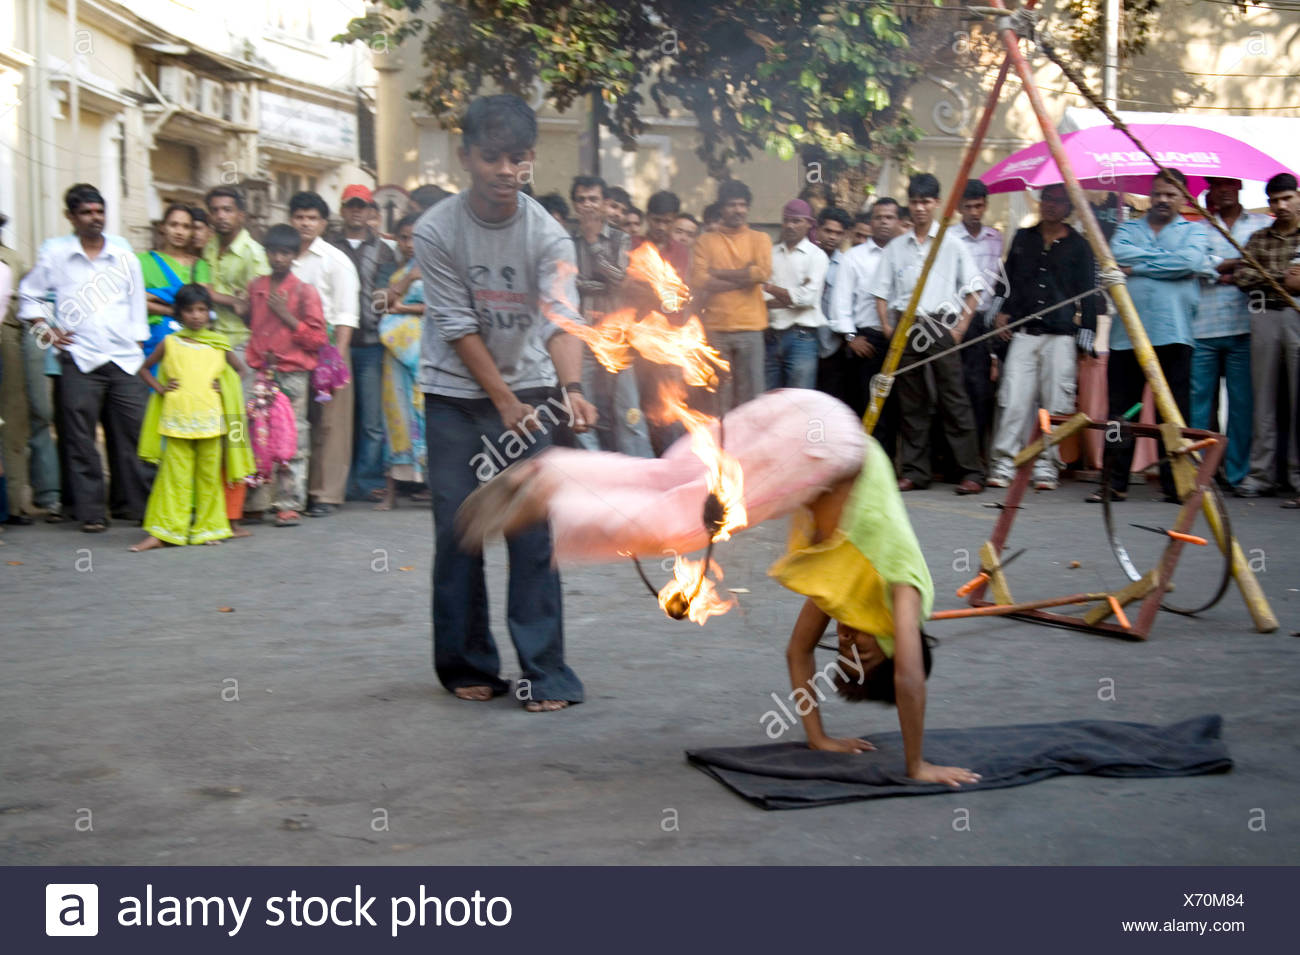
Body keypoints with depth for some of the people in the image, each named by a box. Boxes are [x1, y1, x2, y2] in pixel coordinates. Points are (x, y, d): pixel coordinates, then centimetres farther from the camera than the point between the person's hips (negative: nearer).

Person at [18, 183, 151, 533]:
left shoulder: (124, 254, 11)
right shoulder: (55, 253, 6)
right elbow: (30, 295, 15)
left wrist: (138, 346, 10)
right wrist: (45, 330, 3)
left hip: (125, 360, 2)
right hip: (79, 361, -2)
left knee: (131, 436, 1)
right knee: (81, 440, -3)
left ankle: (132, 505, 12)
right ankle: (91, 513, 3)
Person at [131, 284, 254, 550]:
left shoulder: (218, 344, 7)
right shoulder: (169, 344, 6)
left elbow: (240, 369, 19)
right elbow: (144, 368, 17)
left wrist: (225, 387, 4)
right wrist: (159, 387, 3)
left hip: (210, 420, 1)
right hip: (177, 420, -1)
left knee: (209, 475, 6)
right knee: (174, 474, -2)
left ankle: (208, 527, 15)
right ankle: (162, 531, 1)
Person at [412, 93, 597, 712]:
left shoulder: (547, 233, -12)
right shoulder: (436, 231, -13)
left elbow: (561, 318, -24)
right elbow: (458, 326, -12)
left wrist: (572, 389, -41)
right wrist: (504, 400, -16)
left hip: (528, 387, 0)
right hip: (455, 390, 0)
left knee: (534, 531, -5)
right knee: (457, 530, 0)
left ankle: (544, 673, 1)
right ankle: (468, 666, 14)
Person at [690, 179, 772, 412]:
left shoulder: (759, 239, 10)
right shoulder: (706, 241, 9)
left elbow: (763, 272, -8)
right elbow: (698, 282, -5)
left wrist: (718, 273, -5)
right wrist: (744, 277, -6)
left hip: (750, 328, 0)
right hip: (715, 329, 0)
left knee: (750, 396, -1)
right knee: (719, 395, 1)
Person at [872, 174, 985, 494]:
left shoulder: (952, 244, 6)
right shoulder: (896, 247, 13)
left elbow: (972, 291, 5)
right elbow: (882, 292, 14)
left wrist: (960, 328, -4)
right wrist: (888, 327, 1)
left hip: (940, 326, -3)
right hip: (905, 328, 3)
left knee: (954, 399, -7)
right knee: (911, 402, 4)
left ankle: (972, 473, -7)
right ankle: (915, 471, 10)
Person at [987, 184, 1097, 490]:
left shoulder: (1079, 246, 7)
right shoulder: (1023, 238, 15)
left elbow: (1087, 295, 6)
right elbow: (1007, 279, 19)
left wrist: (1086, 338, 0)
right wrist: (1002, 312, 5)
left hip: (1061, 337, -1)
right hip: (1023, 333, 2)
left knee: (1055, 404, -2)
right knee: (1014, 400, -7)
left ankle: (1046, 467, 6)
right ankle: (1004, 464, -2)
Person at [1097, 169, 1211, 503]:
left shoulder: (1194, 231, 14)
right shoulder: (1128, 230, 19)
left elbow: (1192, 261, -8)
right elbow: (1117, 255, -3)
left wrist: (1140, 266, -3)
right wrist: (1168, 260, -3)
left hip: (1173, 335, -2)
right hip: (1127, 335, 2)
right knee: (1121, 411, 0)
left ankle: (1173, 484, 5)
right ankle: (1115, 482, 5)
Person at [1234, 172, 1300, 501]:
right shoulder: (1259, 239, 16)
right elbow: (1242, 277, 4)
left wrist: (1265, 276, -11)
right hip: (1265, 315, 3)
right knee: (1264, 396, 3)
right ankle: (1261, 474, 5)